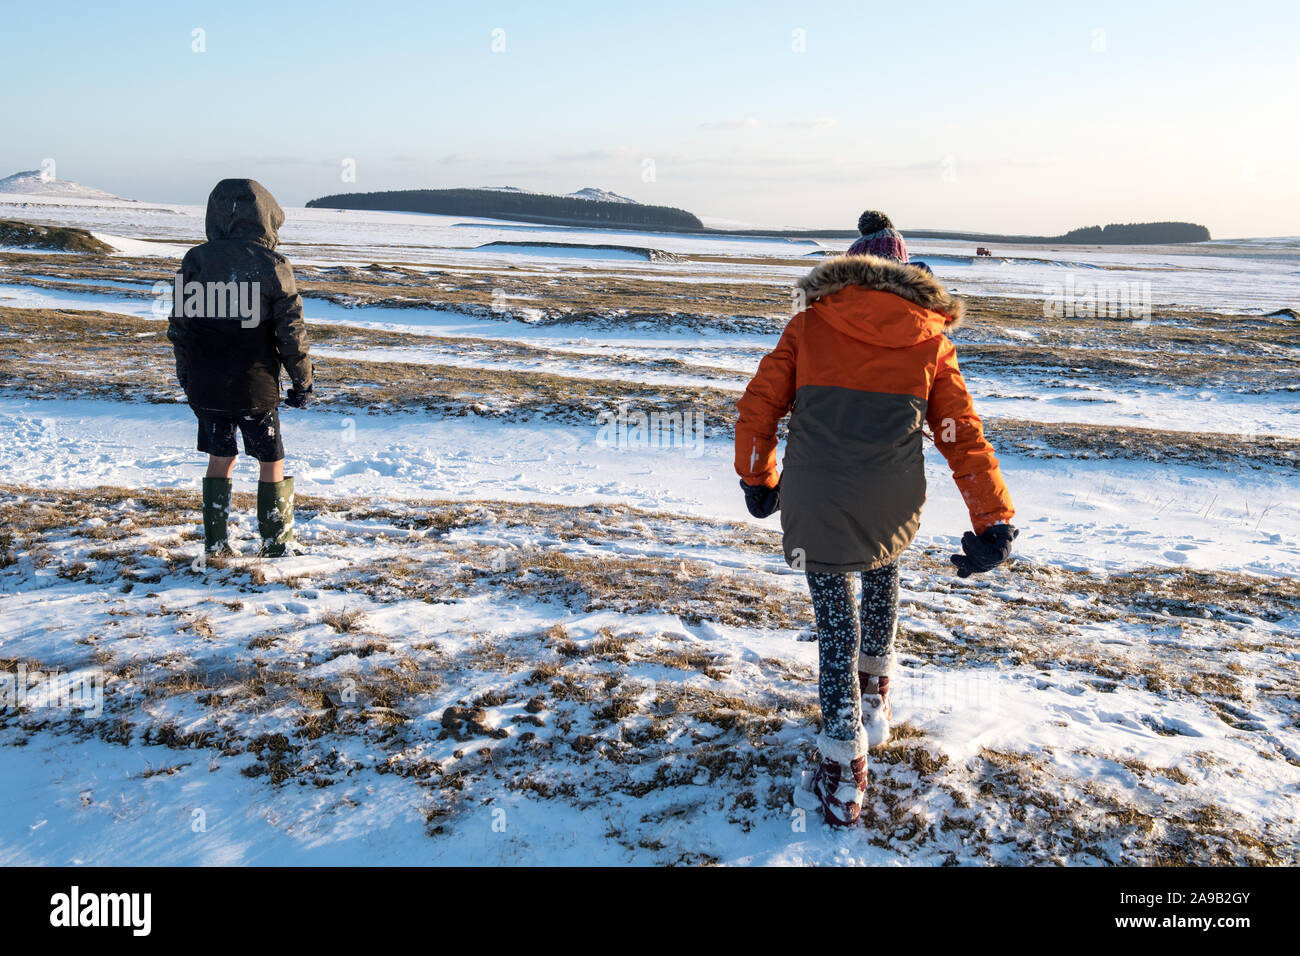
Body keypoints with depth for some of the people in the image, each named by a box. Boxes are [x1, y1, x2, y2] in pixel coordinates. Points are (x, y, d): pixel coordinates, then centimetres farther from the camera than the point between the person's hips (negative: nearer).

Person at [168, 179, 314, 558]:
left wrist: (188, 379, 17)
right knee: (271, 463, 9)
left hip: (205, 386, 4)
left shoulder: (194, 260, 2)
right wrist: (302, 382, 2)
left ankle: (215, 542, 19)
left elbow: (178, 325, 7)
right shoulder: (271, 265, -9)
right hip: (254, 387, -3)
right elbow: (291, 331, -8)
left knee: (220, 459, 16)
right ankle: (277, 544, 14)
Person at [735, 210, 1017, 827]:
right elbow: (963, 436, 4)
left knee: (836, 619, 11)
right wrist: (994, 523, 5)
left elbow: (757, 409, 6)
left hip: (813, 506, -1)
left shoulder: (810, 324, 7)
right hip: (891, 508, 2)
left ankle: (844, 773, 10)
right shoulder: (930, 339, 8)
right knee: (882, 571, 33)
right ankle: (873, 695, 43)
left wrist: (757, 480, 20)